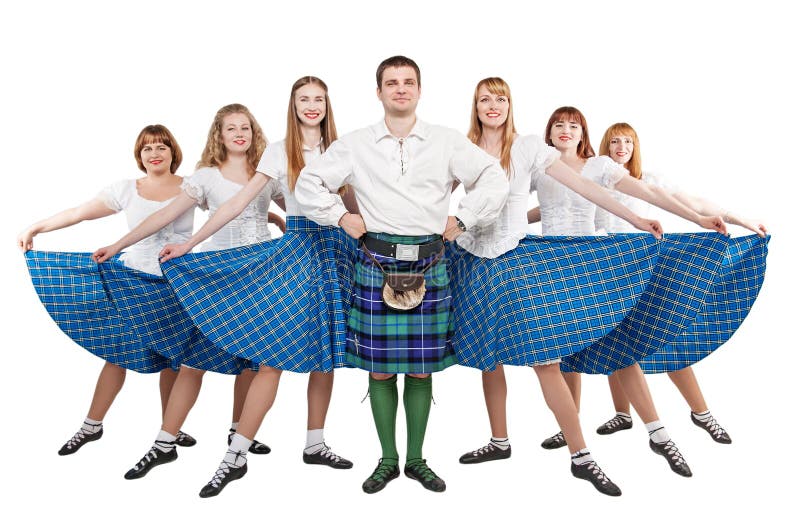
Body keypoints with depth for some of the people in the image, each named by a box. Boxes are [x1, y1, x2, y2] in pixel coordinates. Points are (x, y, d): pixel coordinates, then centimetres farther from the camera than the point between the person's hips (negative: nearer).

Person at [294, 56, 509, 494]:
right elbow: (308, 183, 13)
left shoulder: (447, 142, 7)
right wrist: (340, 217, 4)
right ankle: (387, 460, 19)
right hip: (377, 263, 0)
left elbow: (495, 179, 9)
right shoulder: (355, 145, 8)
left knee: (422, 368, 6)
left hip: (429, 264, 0)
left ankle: (416, 459, 21)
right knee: (379, 369, 2)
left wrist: (462, 219, 3)